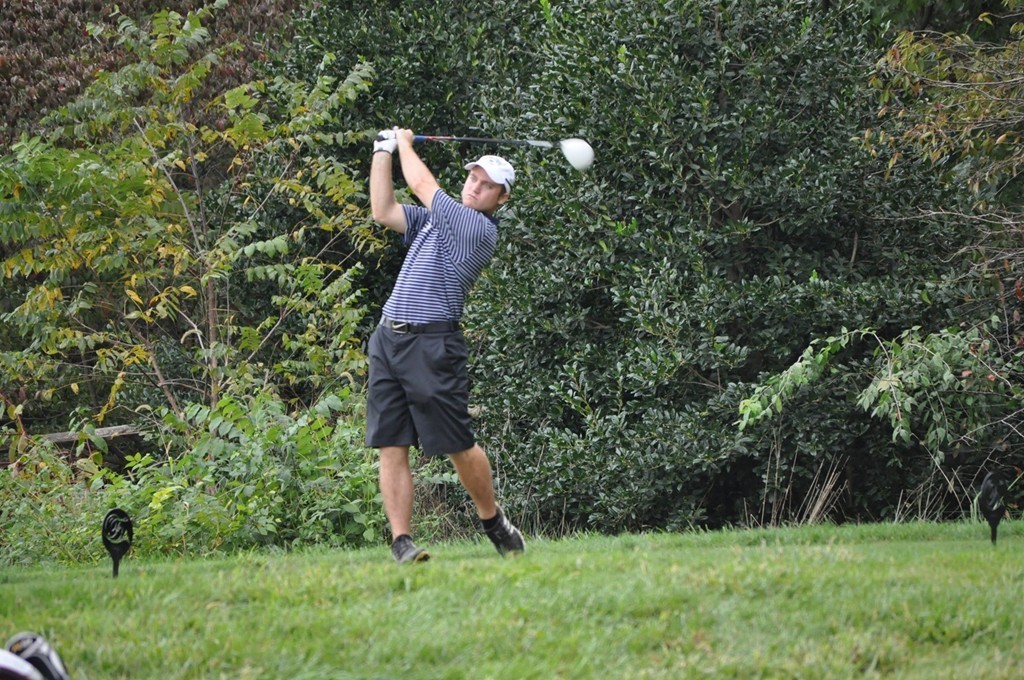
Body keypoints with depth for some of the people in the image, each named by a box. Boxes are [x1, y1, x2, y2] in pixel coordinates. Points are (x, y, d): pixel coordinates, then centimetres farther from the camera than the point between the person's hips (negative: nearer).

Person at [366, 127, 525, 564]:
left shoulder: (480, 229, -6)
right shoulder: (435, 219, 17)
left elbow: (422, 184, -4)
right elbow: (383, 212, 15)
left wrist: (405, 143, 13)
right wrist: (383, 153, 14)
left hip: (431, 344, -7)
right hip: (388, 339, 7)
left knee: (459, 446, -1)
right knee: (391, 447, -1)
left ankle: (493, 520, 21)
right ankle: (401, 541, -1)